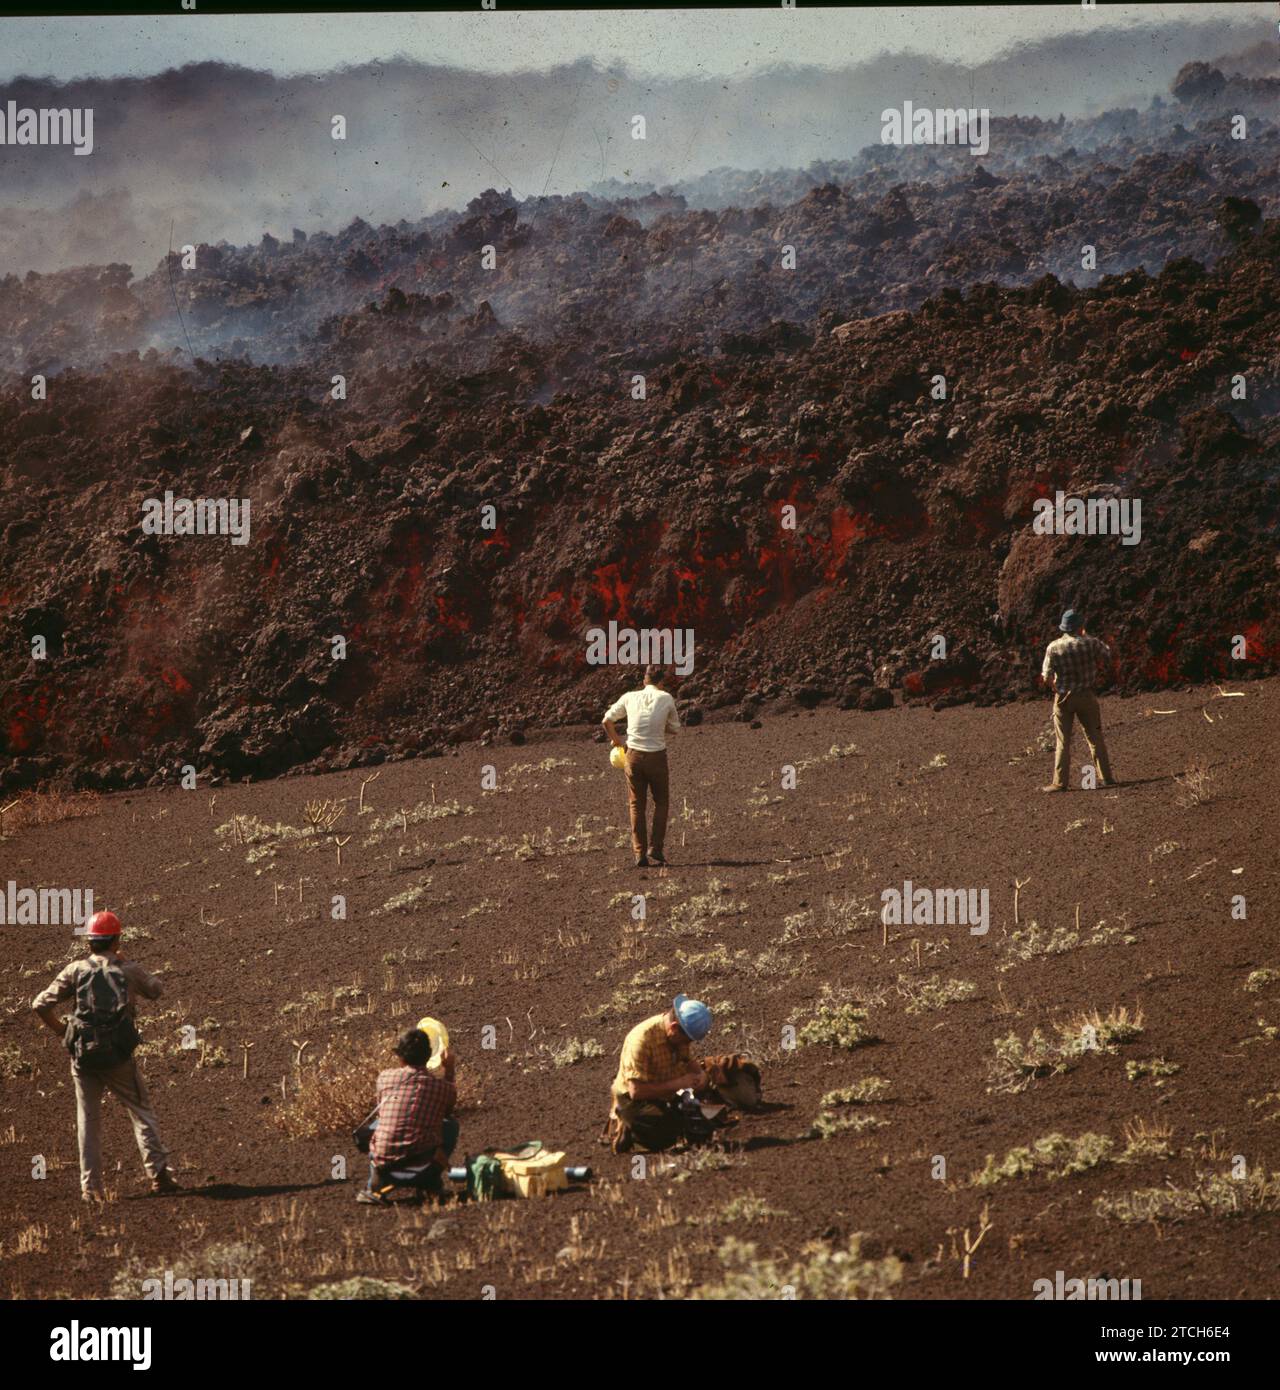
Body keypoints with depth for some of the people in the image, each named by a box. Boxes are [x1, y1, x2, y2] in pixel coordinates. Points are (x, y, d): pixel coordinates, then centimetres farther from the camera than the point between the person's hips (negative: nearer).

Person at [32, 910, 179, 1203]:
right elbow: (154, 990, 22)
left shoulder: (76, 970, 1)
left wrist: (61, 1030, 10)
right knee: (141, 1112, 11)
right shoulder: (129, 970, 1)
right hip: (119, 1056, -1)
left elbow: (40, 1005, -4)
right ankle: (158, 1173, 4)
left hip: (83, 1054, 1)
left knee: (88, 1120, 10)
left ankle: (90, 1186, 7)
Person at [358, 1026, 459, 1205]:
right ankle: (430, 1183, 17)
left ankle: (377, 1184, 17)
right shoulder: (443, 1086, 0)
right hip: (422, 1169, -1)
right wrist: (448, 1070, 28)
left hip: (384, 1166, 1)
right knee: (450, 1124, 24)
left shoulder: (385, 1077, 2)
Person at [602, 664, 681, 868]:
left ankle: (640, 853, 4)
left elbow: (607, 720, 11)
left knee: (636, 805, 10)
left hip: (634, 755, 2)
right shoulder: (666, 698, -1)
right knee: (661, 802, 15)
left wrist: (616, 739, 27)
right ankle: (656, 848, 5)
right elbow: (675, 728, 7)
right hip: (657, 756, -2)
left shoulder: (630, 697, 4)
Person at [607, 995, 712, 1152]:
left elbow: (688, 1060, 17)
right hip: (633, 1099, -9)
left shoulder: (679, 1035, -5)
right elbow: (636, 1091, -31)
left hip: (664, 1096, 9)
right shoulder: (641, 1040, -30)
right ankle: (624, 1129, 1)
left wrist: (699, 1073, -8)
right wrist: (677, 1083, -28)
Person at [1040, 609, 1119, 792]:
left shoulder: (1054, 647, -8)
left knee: (1062, 742, 4)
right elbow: (1106, 652, 13)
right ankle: (1106, 777, 10)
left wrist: (1055, 687, 9)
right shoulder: (1090, 643, -7)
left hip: (1064, 697, -1)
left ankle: (1060, 782, 0)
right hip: (1087, 696, 1)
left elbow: (1047, 675, -10)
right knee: (1095, 738, 10)